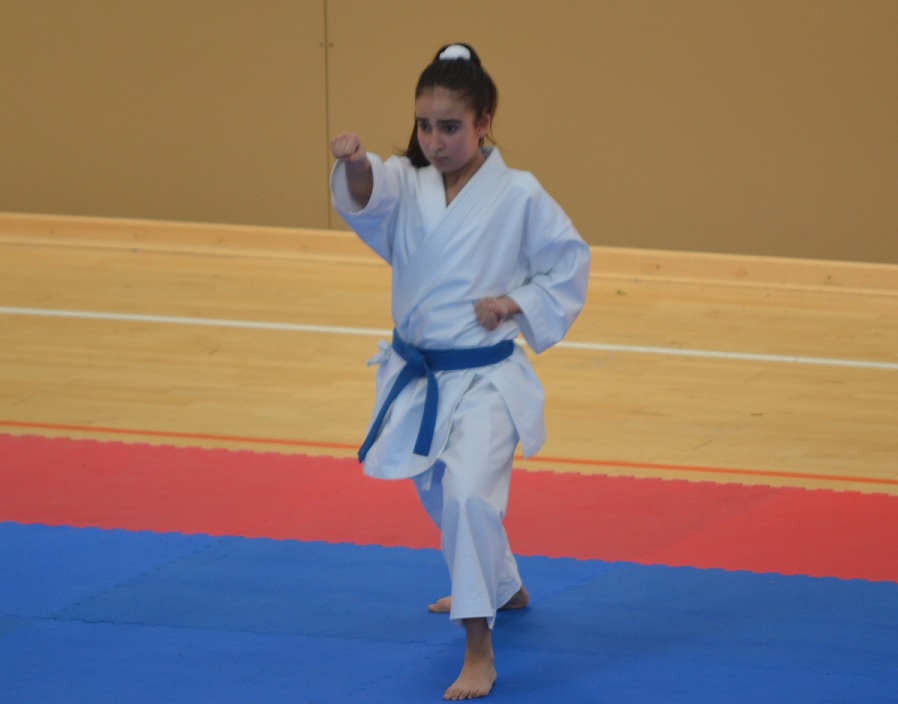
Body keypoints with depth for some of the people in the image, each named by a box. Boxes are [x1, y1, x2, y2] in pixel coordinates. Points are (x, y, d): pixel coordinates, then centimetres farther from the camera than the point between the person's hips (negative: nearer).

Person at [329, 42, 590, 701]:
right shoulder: (407, 186, -3)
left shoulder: (518, 195, -11)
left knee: (469, 493, -25)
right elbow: (367, 196, -26)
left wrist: (518, 305, -16)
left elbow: (570, 264, 0)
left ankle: (480, 650, -18)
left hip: (485, 379, -6)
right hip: (418, 375, 6)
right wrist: (356, 164, -49)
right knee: (439, 494, 24)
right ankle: (503, 588, 52)